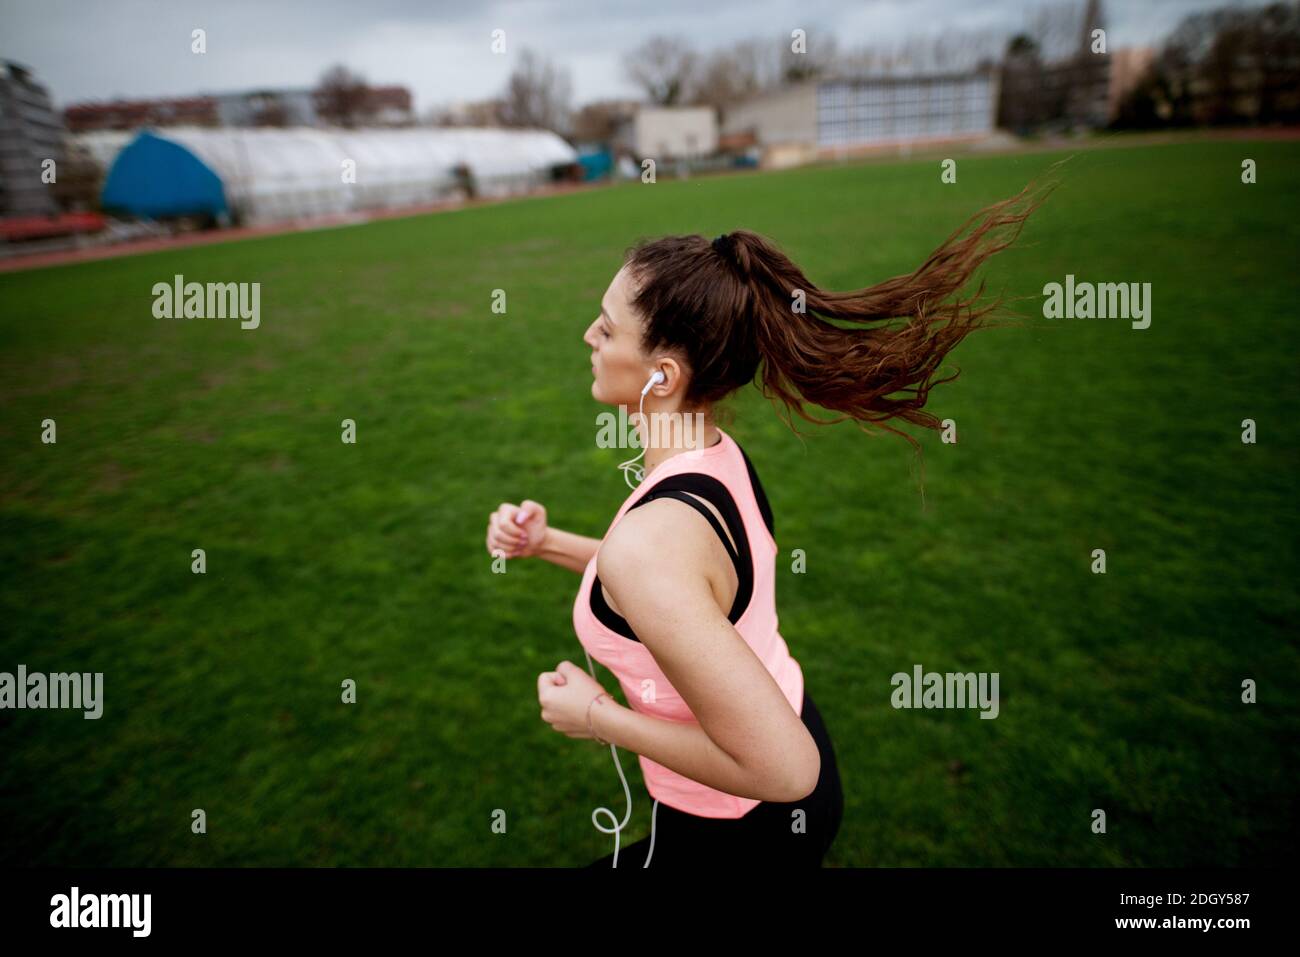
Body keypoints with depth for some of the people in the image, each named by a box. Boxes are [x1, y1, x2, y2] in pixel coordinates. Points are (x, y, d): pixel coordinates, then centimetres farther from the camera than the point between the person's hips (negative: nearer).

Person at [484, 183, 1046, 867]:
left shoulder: (647, 541, -35)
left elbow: (782, 769, -33)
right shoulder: (718, 455, -8)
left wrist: (597, 717, -22)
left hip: (738, 832, -8)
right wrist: (548, 542, 3)